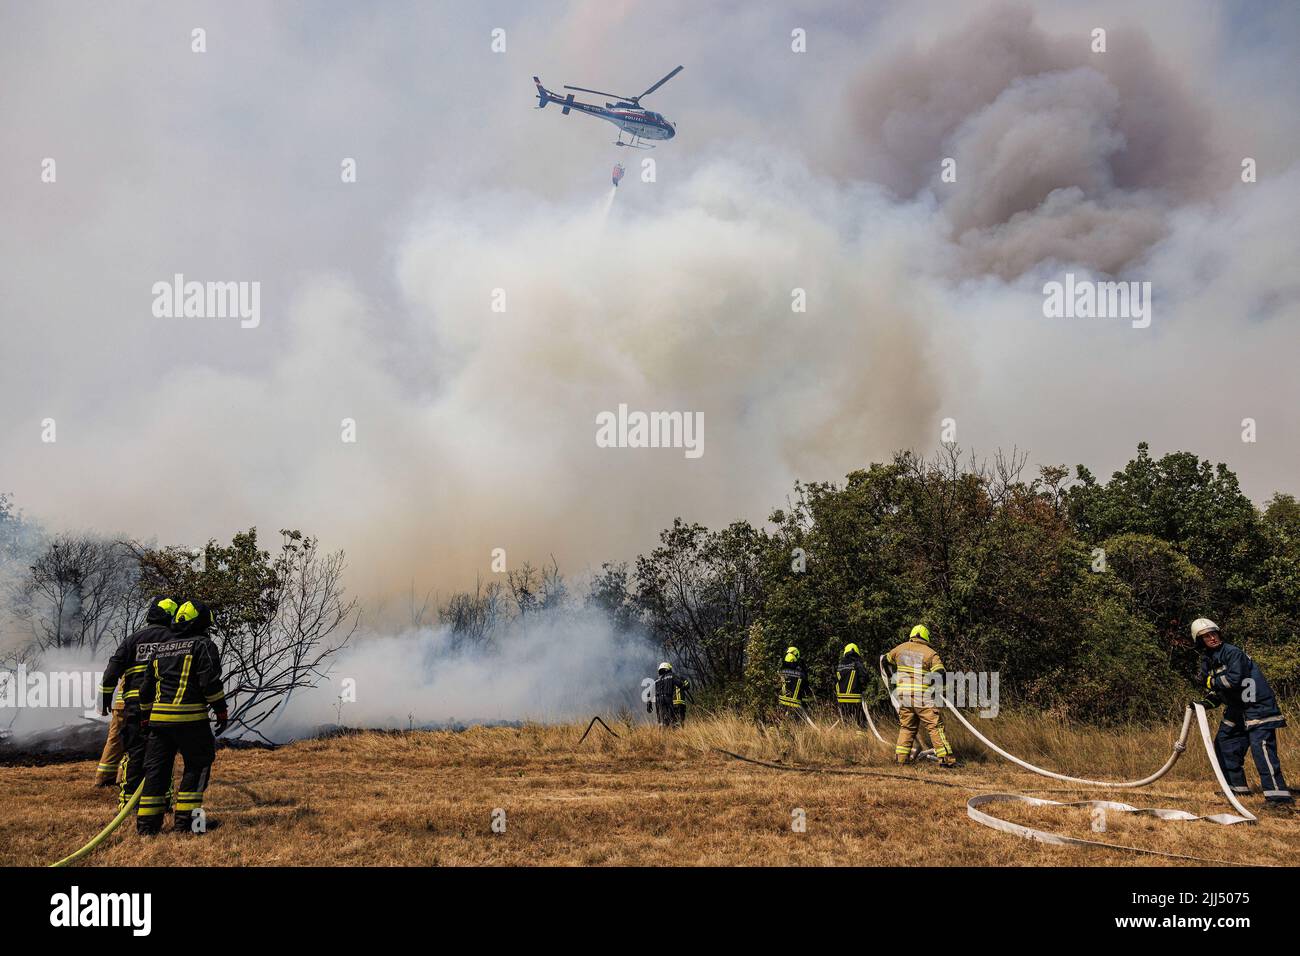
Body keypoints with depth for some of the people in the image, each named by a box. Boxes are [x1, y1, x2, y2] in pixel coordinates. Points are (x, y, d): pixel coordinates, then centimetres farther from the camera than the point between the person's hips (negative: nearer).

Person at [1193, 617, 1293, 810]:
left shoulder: (1232, 652, -16)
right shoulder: (1208, 661, 10)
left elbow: (1235, 679, -28)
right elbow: (1217, 691, 17)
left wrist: (1211, 681, -14)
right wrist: (1208, 701, -2)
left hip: (1258, 706, -10)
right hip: (1236, 710, 10)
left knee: (1261, 748, -21)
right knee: (1223, 744, 13)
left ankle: (1279, 797, -24)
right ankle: (1237, 787, 27)